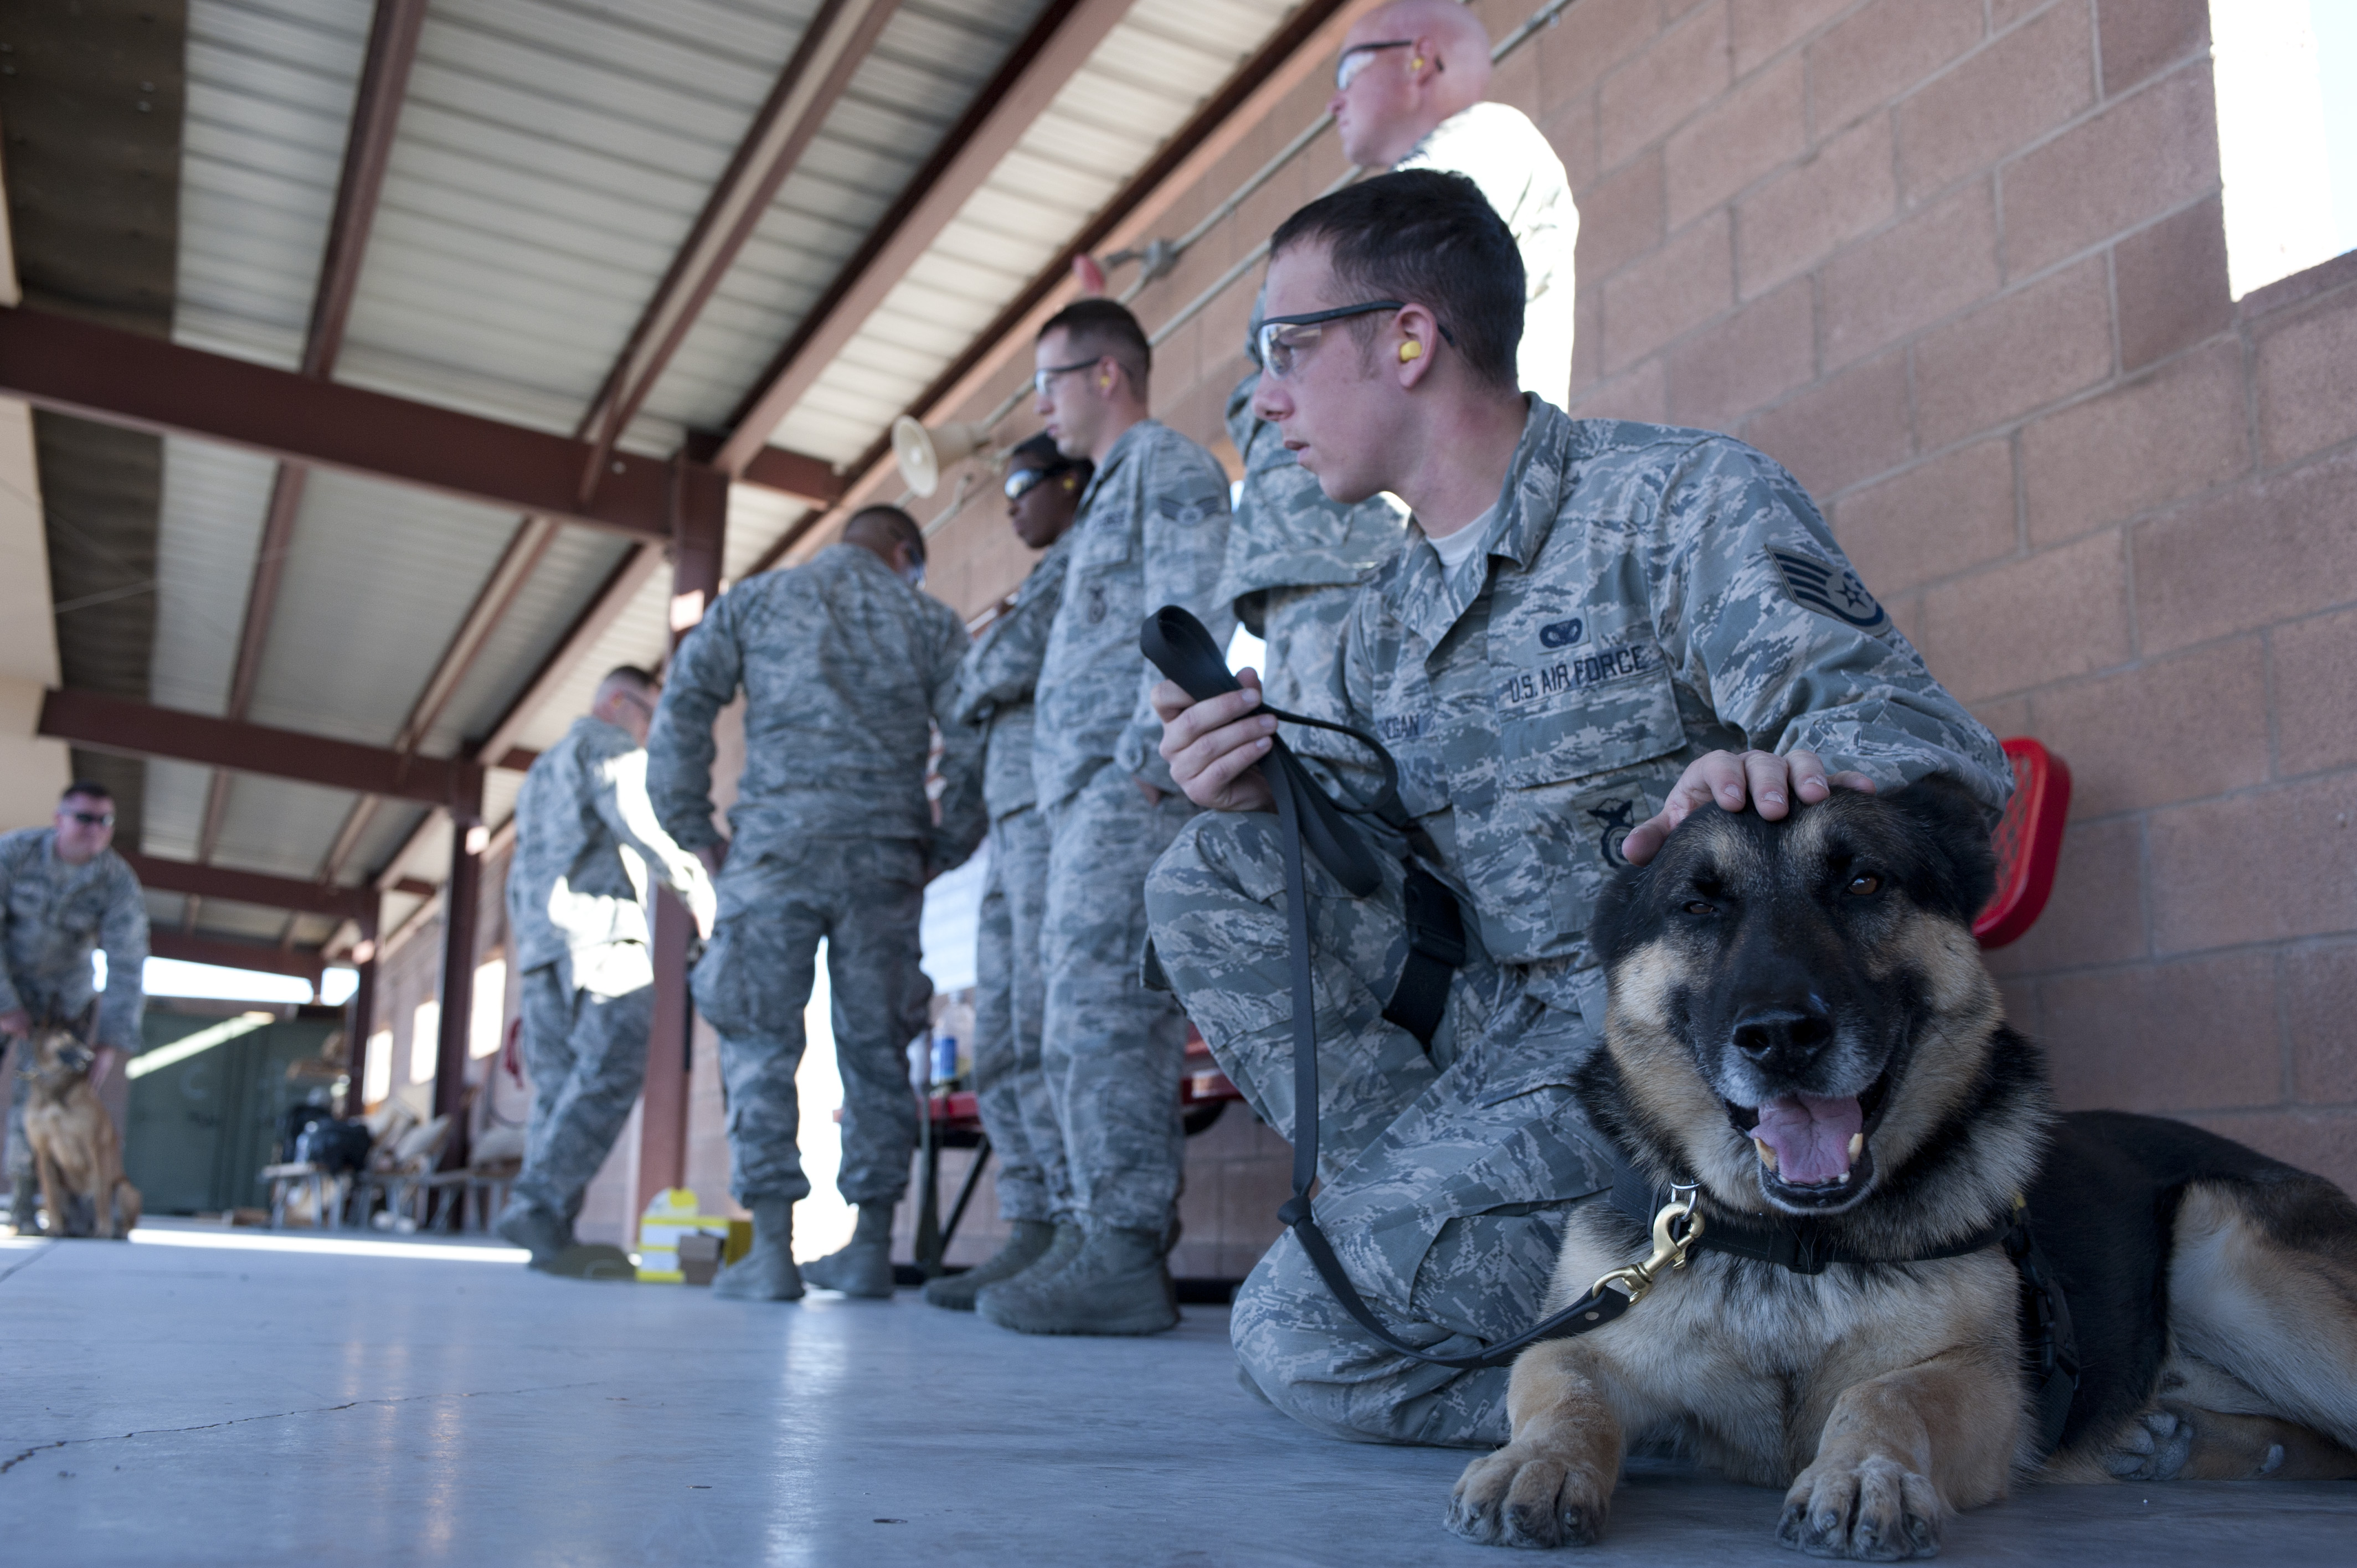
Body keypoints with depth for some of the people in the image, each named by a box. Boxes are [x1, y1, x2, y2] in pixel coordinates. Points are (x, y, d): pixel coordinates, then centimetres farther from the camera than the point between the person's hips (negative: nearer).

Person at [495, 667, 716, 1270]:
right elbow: (630, 813, -14)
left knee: (559, 1085, 3)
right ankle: (538, 1202, -28)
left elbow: (520, 876, 32)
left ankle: (550, 1237, -5)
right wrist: (692, 879, -13)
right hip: (599, 929, -9)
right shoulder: (612, 746, 6)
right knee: (613, 1071, -16)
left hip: (539, 939, 9)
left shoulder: (541, 770, 34)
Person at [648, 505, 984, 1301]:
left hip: (775, 843, -1)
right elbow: (974, 743, 3)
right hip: (885, 856, 1)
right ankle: (870, 1248, 10)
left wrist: (694, 830, 7)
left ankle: (771, 1250, -5)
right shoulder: (929, 619, 14)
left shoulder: (753, 599, 15)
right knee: (875, 1048, 7)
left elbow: (681, 708, 4)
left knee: (760, 1041, 1)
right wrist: (942, 851, 10)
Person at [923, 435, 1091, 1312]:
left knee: (1048, 1039, -18)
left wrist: (972, 691, 9)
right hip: (1017, 824, 10)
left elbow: (1017, 664, -9)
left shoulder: (1087, 556, 5)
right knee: (1001, 1049, 2)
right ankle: (1033, 1238, -1)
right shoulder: (1052, 581, 34)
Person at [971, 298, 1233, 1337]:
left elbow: (1199, 624, -14)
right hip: (1088, 800, 10)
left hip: (1133, 793, -10)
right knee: (1084, 1030, 8)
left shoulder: (1169, 466, 0)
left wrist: (1147, 762, -21)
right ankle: (1102, 1242, 13)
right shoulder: (1111, 492, 30)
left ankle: (1124, 1257, -12)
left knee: (1104, 1021, -14)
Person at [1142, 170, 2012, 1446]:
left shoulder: (1687, 503, -10)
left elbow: (1924, 737, -21)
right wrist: (1270, 793, -7)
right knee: (1214, 874, -6)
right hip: (1493, 1024, 8)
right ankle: (1421, 1214, -9)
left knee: (1305, 1339, -17)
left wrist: (1789, 776, -45)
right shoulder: (1384, 625, 13)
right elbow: (1391, 861, 15)